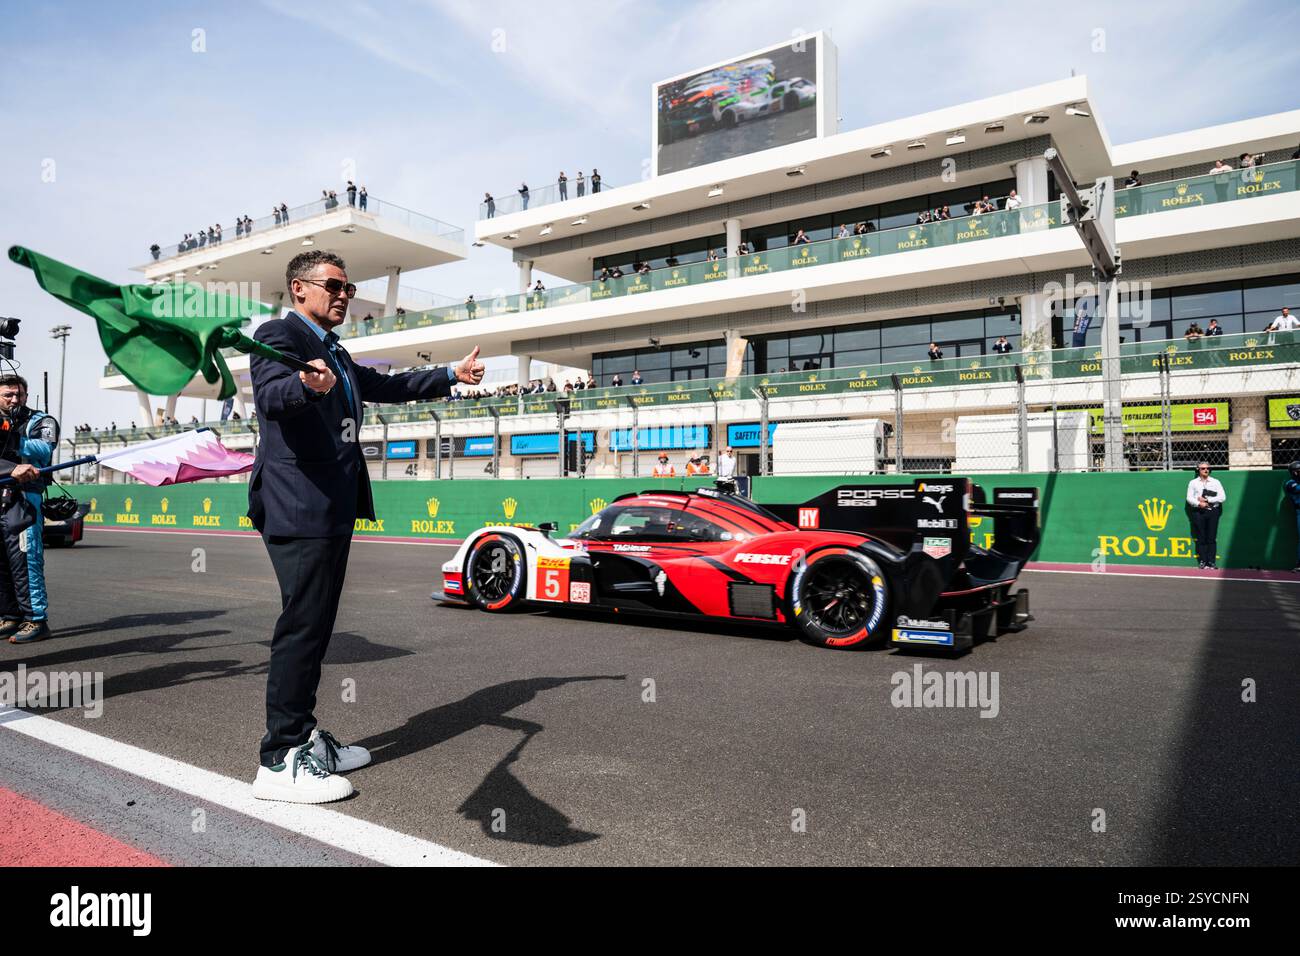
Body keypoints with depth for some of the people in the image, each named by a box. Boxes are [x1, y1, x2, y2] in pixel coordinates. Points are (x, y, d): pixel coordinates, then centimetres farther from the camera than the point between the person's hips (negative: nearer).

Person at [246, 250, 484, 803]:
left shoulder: (336, 355, 22)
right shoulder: (279, 335, -6)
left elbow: (384, 387, 34)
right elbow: (271, 393, -25)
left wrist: (451, 376, 37)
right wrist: (306, 385, -48)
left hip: (332, 508, 10)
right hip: (300, 506, -10)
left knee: (315, 626, 13)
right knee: (302, 625, -9)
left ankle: (302, 738, 23)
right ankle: (279, 762, -1)